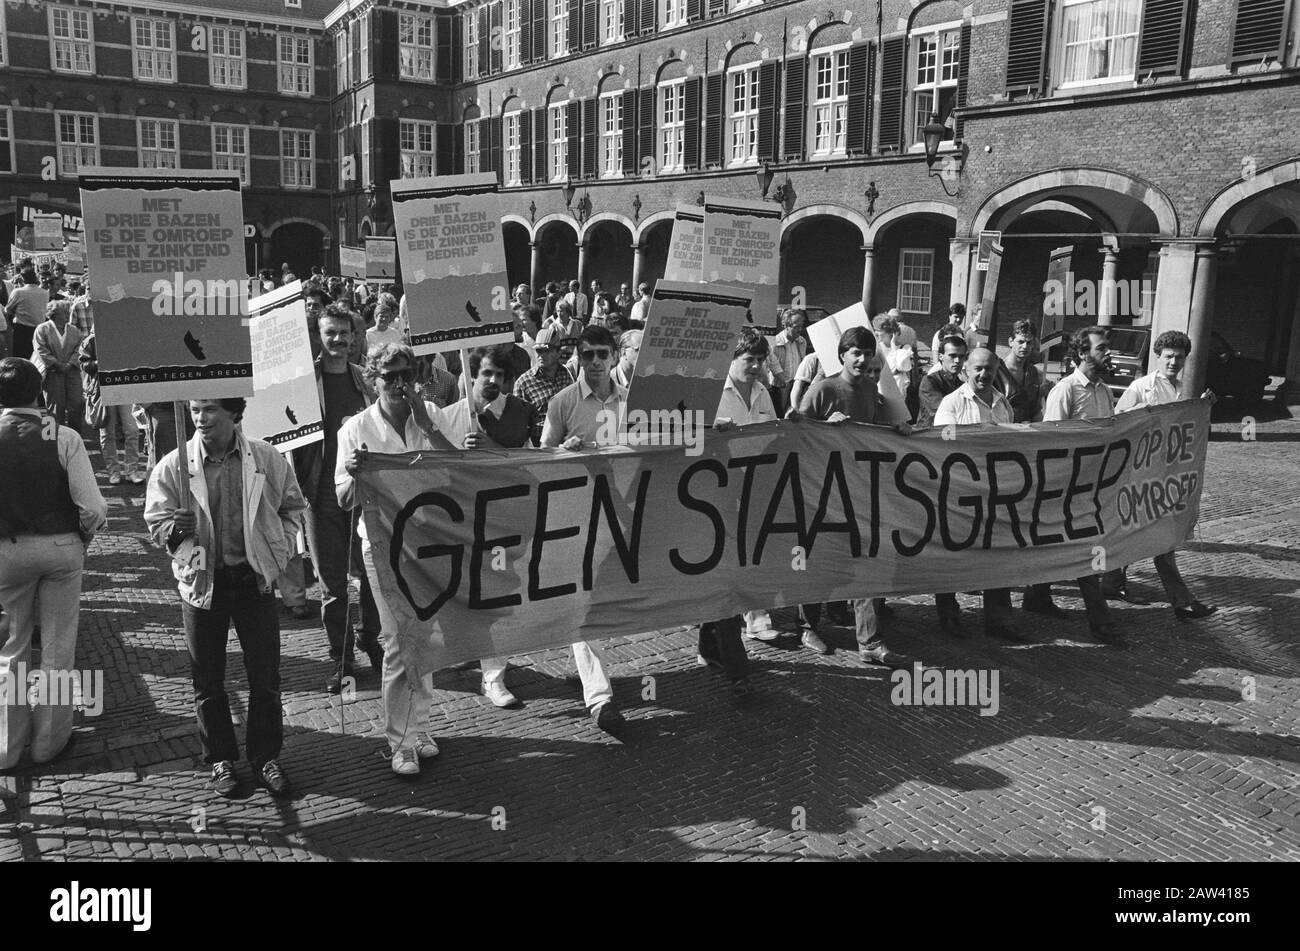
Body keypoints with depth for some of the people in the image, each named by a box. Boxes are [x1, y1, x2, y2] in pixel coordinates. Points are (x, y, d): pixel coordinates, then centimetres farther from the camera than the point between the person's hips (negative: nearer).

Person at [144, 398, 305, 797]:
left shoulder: (266, 458, -3)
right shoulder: (174, 465, -4)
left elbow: (292, 507, 9)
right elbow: (155, 520, 1)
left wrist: (279, 551, -1)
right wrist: (174, 528, -21)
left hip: (254, 578, 0)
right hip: (201, 580, 0)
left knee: (265, 675, 6)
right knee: (208, 679, 10)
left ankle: (266, 756, 23)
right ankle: (220, 759, 27)